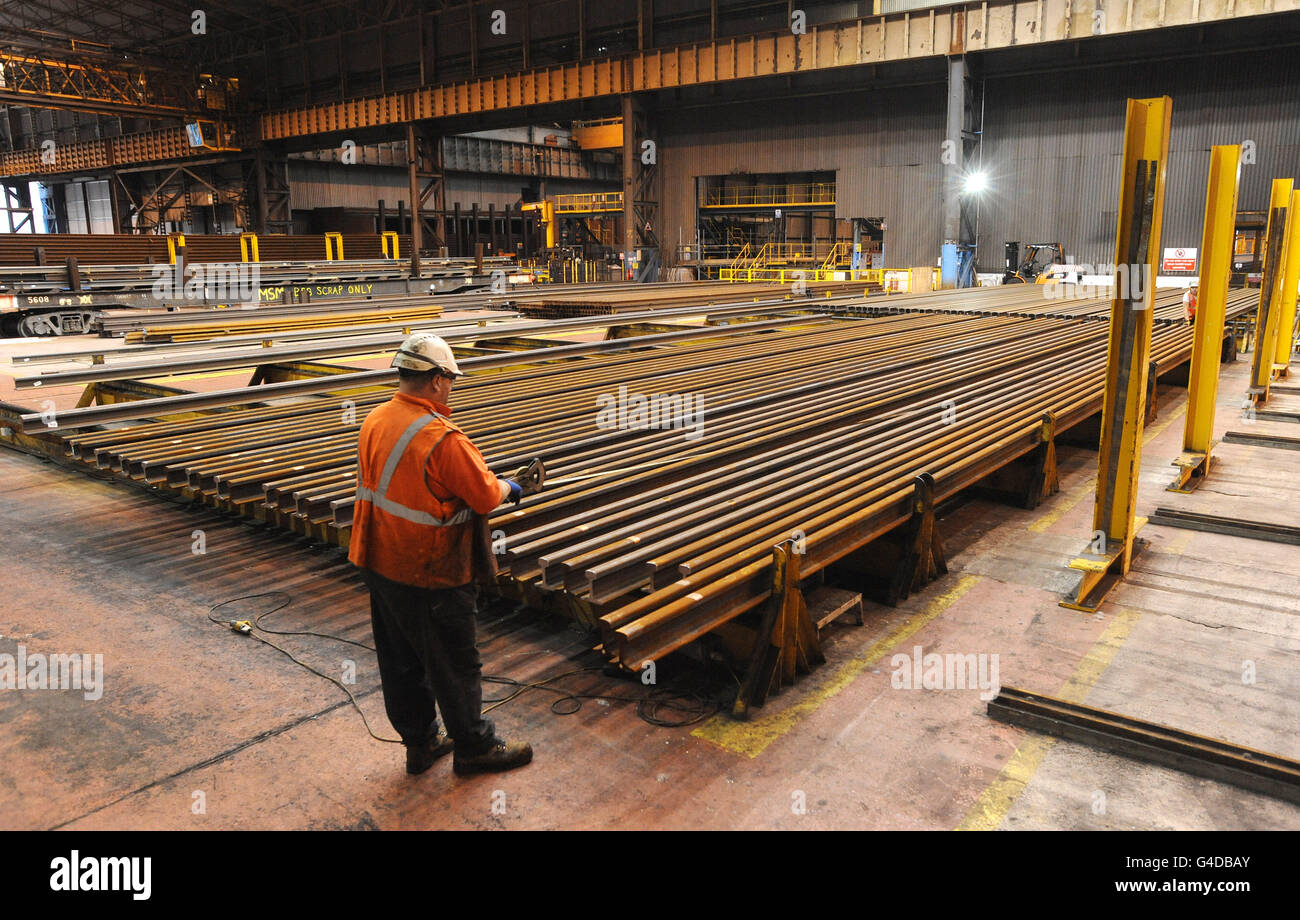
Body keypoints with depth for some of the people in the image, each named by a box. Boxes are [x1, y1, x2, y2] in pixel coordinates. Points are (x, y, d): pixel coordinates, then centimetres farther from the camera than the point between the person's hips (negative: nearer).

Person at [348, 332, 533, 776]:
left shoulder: (375, 420, -1)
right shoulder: (442, 438, -26)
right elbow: (486, 497, -18)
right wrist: (508, 487, 4)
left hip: (379, 564, 8)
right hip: (429, 576, -8)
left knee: (401, 662, 19)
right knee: (454, 665, 10)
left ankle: (420, 741, 35)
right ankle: (474, 747, 26)